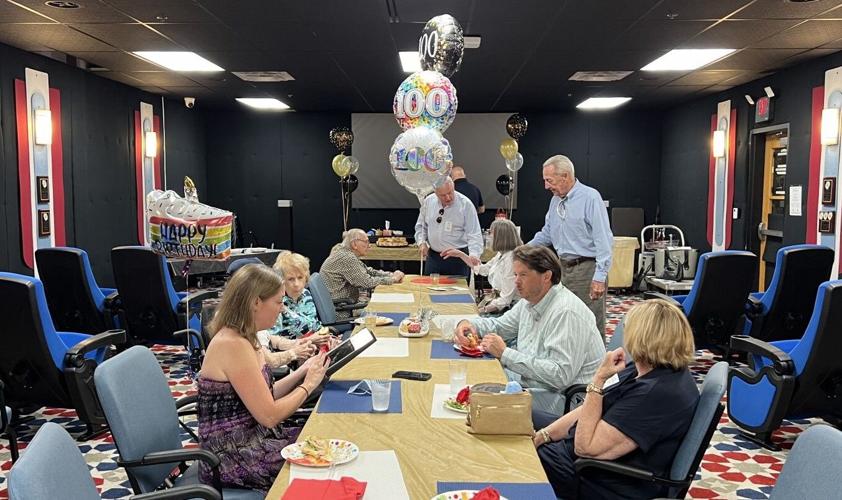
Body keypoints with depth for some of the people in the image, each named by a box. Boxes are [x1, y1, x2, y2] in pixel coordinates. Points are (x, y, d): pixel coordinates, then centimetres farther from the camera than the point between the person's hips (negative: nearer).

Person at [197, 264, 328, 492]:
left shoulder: (242, 338, 6)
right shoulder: (233, 345, -23)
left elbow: (266, 396, 10)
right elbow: (270, 416, -21)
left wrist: (303, 371, 2)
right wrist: (308, 385, -9)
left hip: (250, 437, 8)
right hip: (231, 457, -8)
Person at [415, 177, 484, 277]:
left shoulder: (465, 204, -11)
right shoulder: (428, 201, 1)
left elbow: (474, 234, -15)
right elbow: (421, 226, 16)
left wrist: (473, 255, -31)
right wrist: (421, 242, -1)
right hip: (433, 256, 4)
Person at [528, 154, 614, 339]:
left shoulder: (590, 197, -12)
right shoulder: (555, 200, 12)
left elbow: (603, 240, -17)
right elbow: (547, 234, 24)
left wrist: (600, 277, -21)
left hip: (586, 269, -8)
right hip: (563, 268, 8)